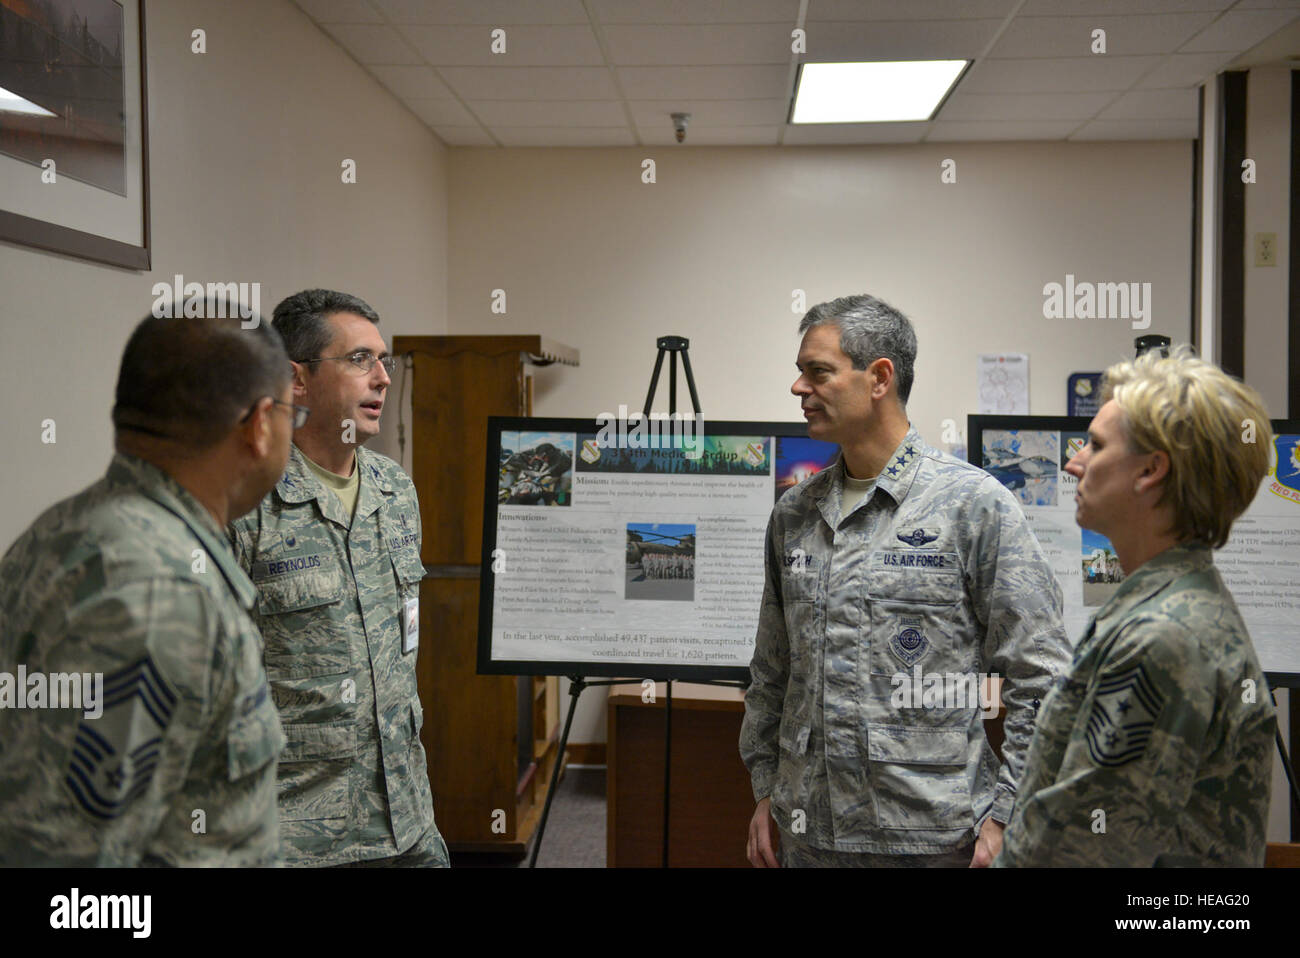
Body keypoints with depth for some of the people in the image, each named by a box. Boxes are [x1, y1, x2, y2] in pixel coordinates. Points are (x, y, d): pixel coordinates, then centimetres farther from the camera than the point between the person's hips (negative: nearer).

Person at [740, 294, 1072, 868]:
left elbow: (1042, 680, -9)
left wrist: (1005, 817, -11)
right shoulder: (793, 514, 5)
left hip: (932, 836, -4)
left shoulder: (974, 504, -9)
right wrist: (766, 788, 11)